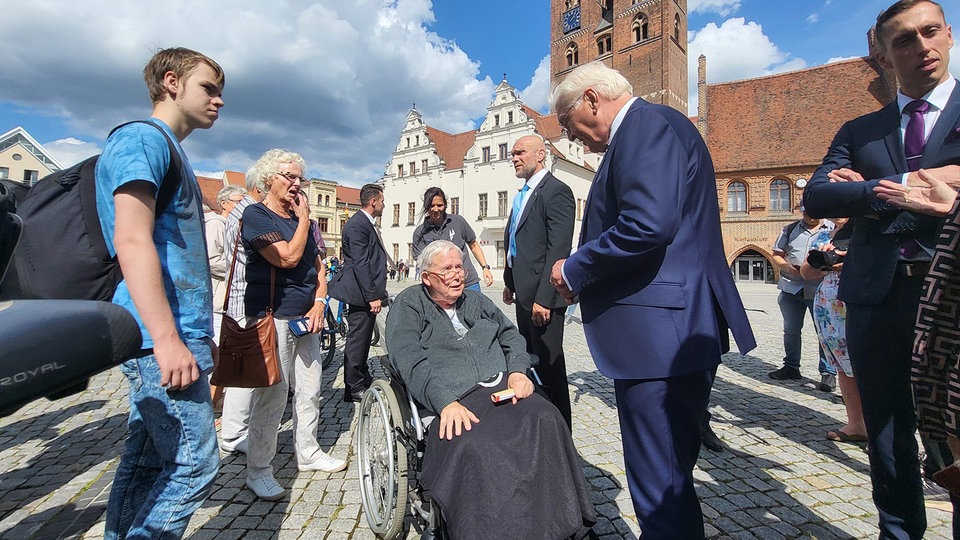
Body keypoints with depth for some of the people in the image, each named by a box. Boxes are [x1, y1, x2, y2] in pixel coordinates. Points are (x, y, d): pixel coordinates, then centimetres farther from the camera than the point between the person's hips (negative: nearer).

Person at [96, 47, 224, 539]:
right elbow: (132, 242, -19)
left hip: (175, 334, 10)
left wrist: (202, 332, 22)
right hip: (163, 336, -10)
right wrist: (169, 340, -22)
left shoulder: (170, 151, 22)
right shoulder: (141, 139, -7)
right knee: (194, 463, -4)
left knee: (147, 459, 16)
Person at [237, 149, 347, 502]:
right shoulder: (256, 215, -6)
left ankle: (308, 453, 27)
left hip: (306, 318, 7)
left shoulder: (300, 219, 16)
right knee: (271, 395, -4)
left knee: (310, 389, 11)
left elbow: (319, 266, 17)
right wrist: (304, 218, -8)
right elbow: (288, 257, -19)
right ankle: (258, 471, 13)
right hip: (272, 318, -7)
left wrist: (319, 302, 2)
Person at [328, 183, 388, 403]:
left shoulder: (367, 223, 16)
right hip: (361, 294, -10)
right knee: (357, 340, 0)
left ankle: (363, 381, 33)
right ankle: (354, 389, 11)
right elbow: (360, 264, -22)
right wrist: (372, 296, -22)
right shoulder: (357, 225, -16)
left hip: (367, 293, 10)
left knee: (363, 339, 20)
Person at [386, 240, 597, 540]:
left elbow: (511, 336, 20)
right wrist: (445, 403, -21)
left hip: (503, 388, 5)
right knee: (471, 445, -36)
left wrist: (518, 372, -2)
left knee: (545, 419, -26)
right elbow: (411, 363, -7)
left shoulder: (476, 300, 26)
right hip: (450, 401, -4)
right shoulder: (408, 305, 8)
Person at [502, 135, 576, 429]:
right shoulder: (522, 194, 17)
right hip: (524, 294, 10)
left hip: (542, 295, -10)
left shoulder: (556, 191, -12)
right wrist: (510, 283, 18)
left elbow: (558, 250, -20)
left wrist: (543, 298, -23)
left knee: (548, 365, 0)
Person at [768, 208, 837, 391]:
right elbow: (776, 255, 12)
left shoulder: (834, 229, 6)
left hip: (821, 291, -3)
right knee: (791, 329, 11)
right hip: (791, 288, 3)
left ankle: (828, 373, 9)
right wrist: (787, 267, -8)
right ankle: (791, 367, 23)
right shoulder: (790, 230, 13)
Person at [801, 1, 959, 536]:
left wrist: (873, 193, -8)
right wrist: (903, 188, -13)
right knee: (888, 441, 15)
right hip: (878, 299, 2)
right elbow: (816, 196, -3)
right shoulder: (859, 130, 12)